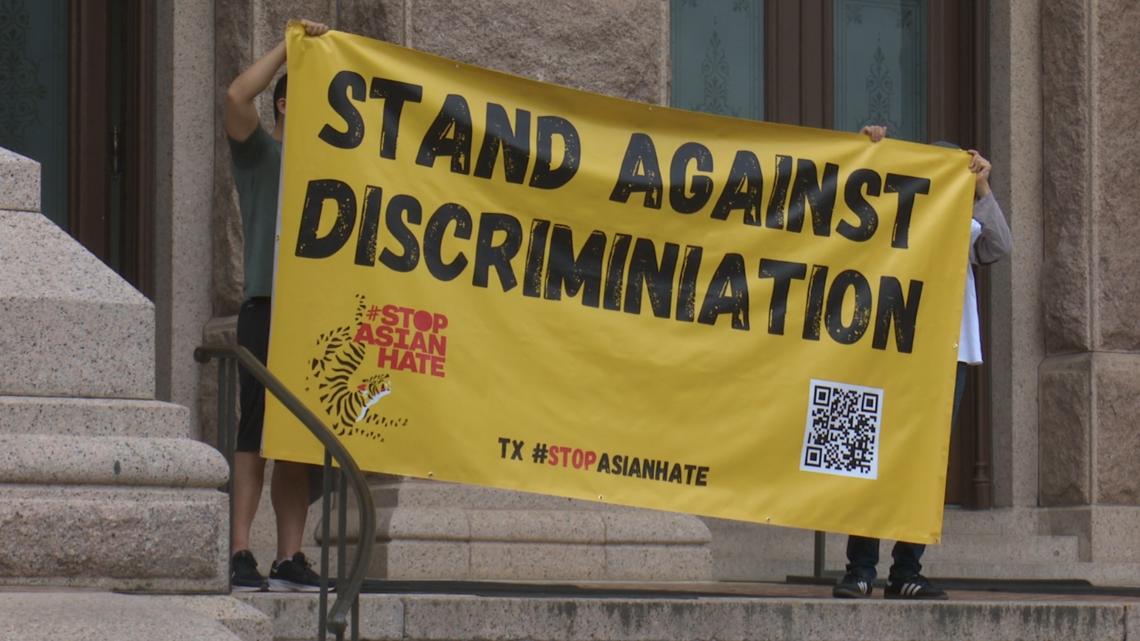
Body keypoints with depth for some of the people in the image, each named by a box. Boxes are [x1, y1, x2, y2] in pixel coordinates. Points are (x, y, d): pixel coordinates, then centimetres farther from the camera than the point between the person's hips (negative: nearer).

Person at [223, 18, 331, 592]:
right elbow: (237, 97, -13)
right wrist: (289, 46, -7)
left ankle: (290, 558, 5)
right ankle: (241, 554, -12)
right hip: (268, 307, -6)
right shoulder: (259, 152, 5)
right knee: (257, 431, -10)